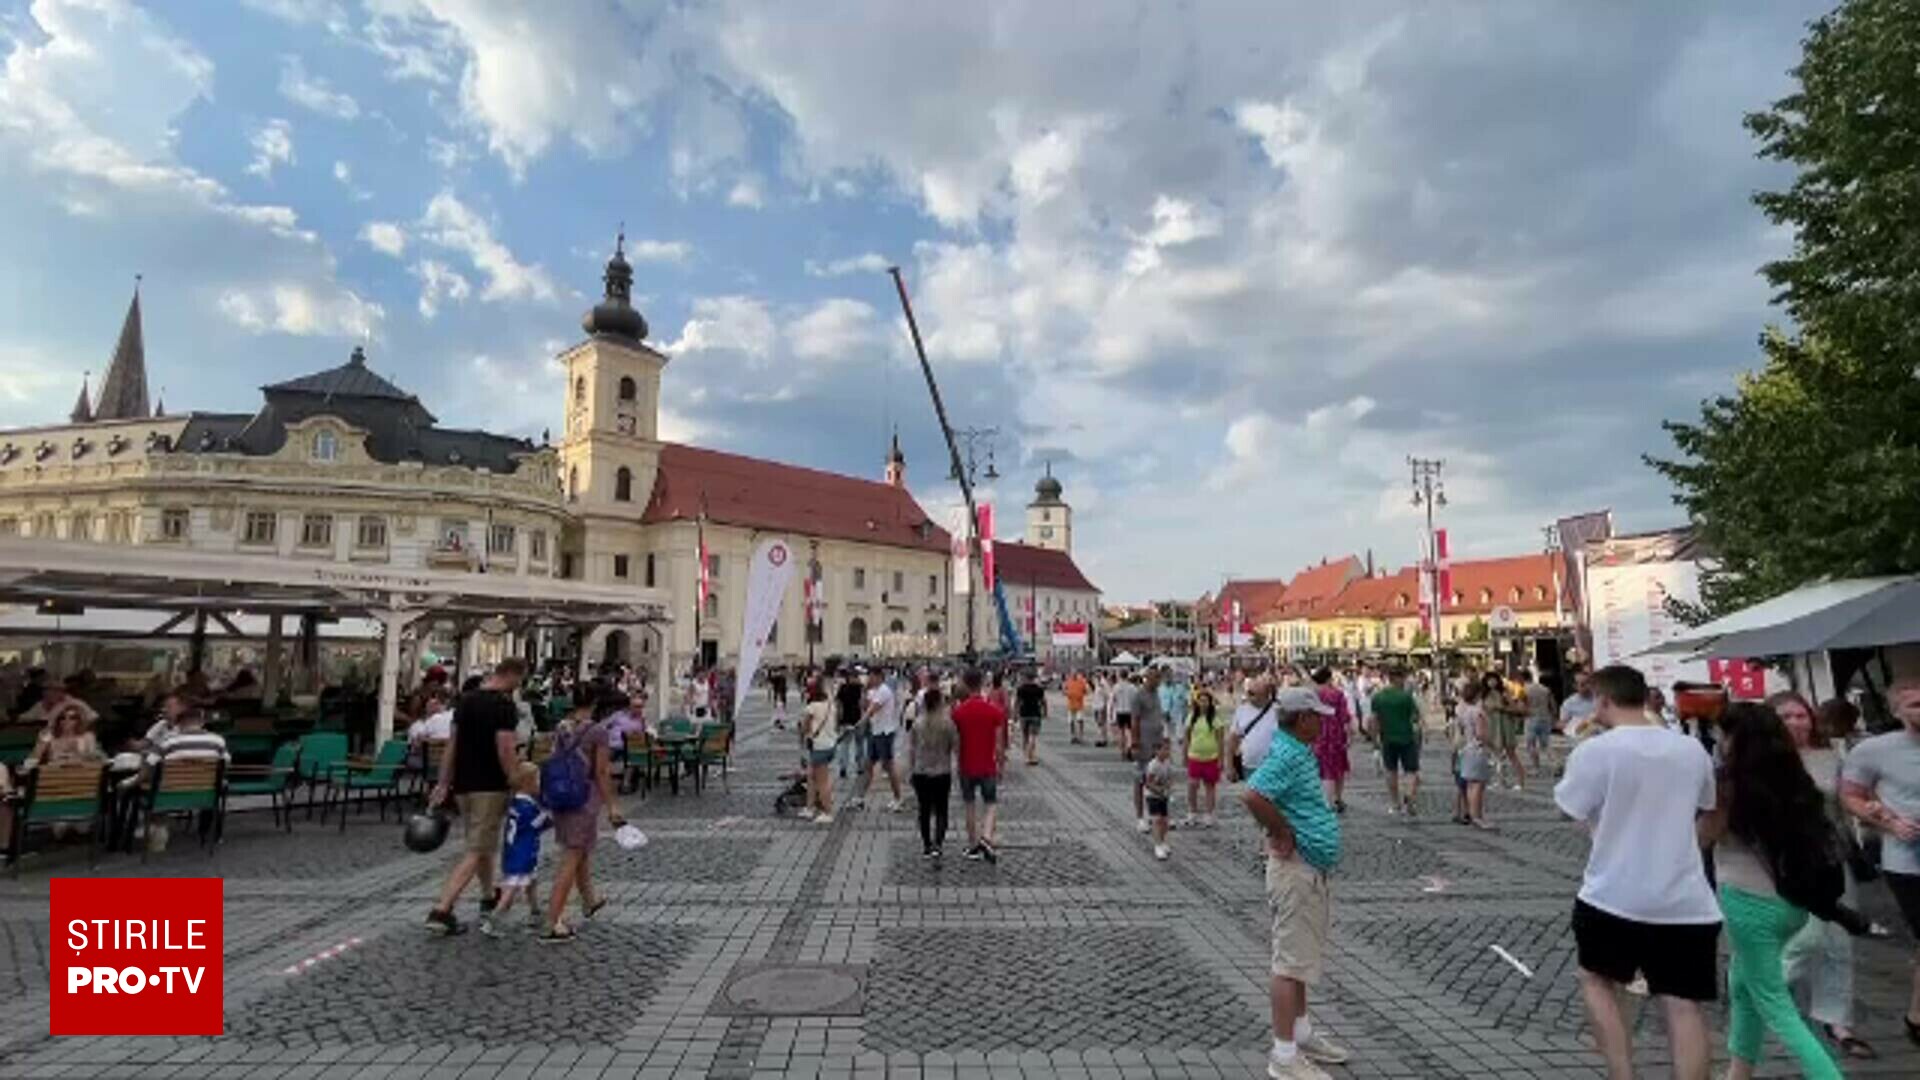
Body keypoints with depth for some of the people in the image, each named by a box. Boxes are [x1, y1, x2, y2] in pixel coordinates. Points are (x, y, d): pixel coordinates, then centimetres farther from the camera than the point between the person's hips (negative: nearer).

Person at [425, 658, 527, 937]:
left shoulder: (465, 699, 9)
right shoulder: (504, 705, -16)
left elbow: (452, 744, 12)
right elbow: (505, 751, -19)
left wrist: (443, 783, 16)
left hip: (463, 784, 8)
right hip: (489, 786, -8)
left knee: (484, 844, 22)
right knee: (476, 851, -2)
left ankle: (488, 899, 34)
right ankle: (441, 911, -8)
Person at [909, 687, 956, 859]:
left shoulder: (917, 724, -6)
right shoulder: (948, 724, -13)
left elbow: (912, 750, 1)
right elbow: (954, 745, -8)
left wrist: (914, 768, 12)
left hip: (921, 773, 2)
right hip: (942, 773, -2)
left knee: (924, 810, 14)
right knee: (941, 810, 9)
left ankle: (927, 846, 21)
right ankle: (938, 844, -5)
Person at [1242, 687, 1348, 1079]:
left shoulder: (1299, 751, 9)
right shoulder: (1286, 755, -23)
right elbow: (1253, 796, -38)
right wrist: (1282, 834, -23)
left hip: (1312, 870, 10)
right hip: (1296, 868, -10)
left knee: (1303, 957, 21)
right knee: (1291, 961, -1)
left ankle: (1302, 1034, 36)